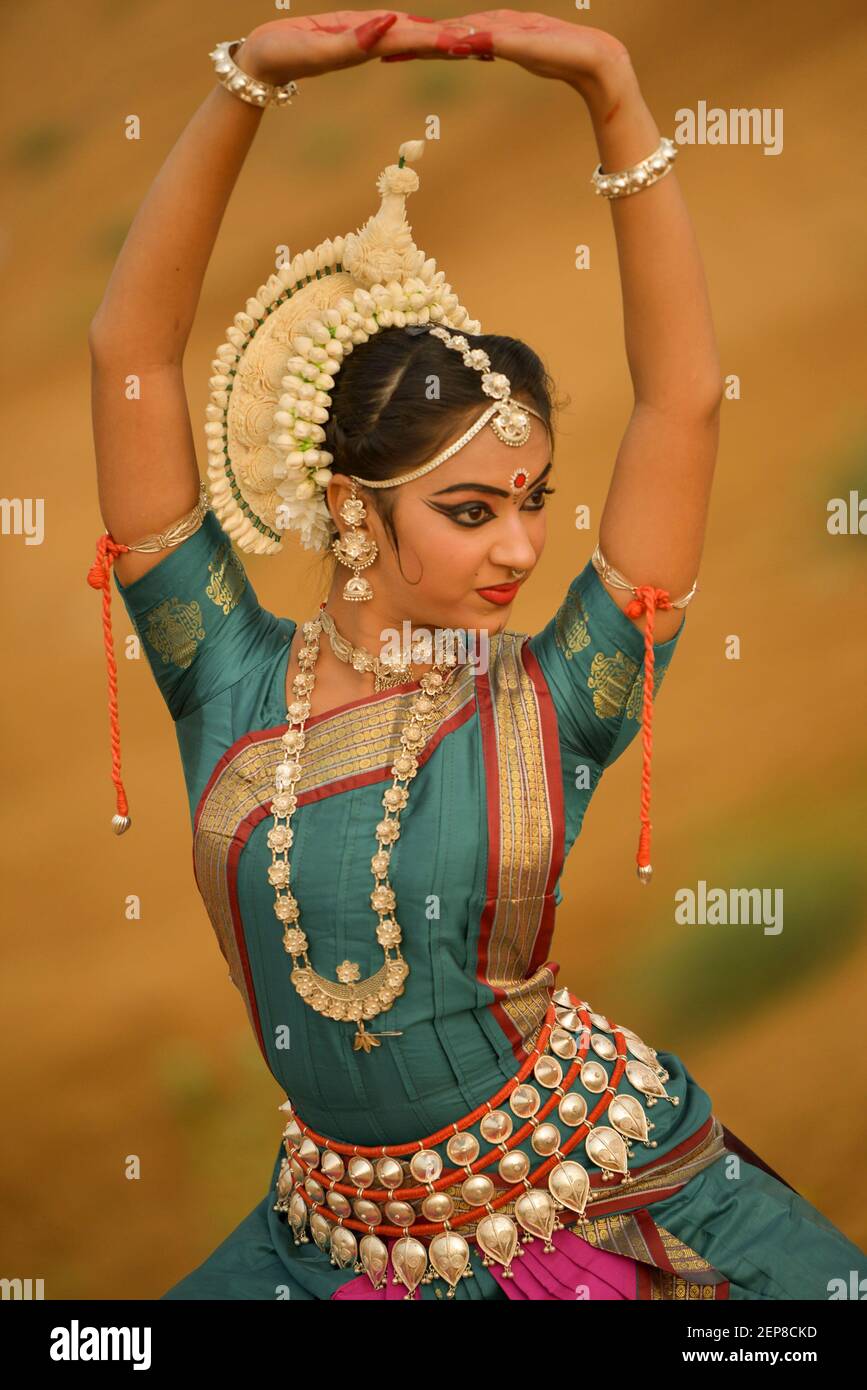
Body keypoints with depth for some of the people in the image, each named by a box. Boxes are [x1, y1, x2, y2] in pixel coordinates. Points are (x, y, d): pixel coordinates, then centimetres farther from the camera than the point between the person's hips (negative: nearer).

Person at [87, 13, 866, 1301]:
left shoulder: (549, 704, -9)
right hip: (342, 1229, 2)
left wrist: (614, 96, -18)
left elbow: (683, 397, -13)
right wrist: (245, 86, -18)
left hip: (595, 1184, -1)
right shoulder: (231, 683, -7)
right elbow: (132, 351, -11)